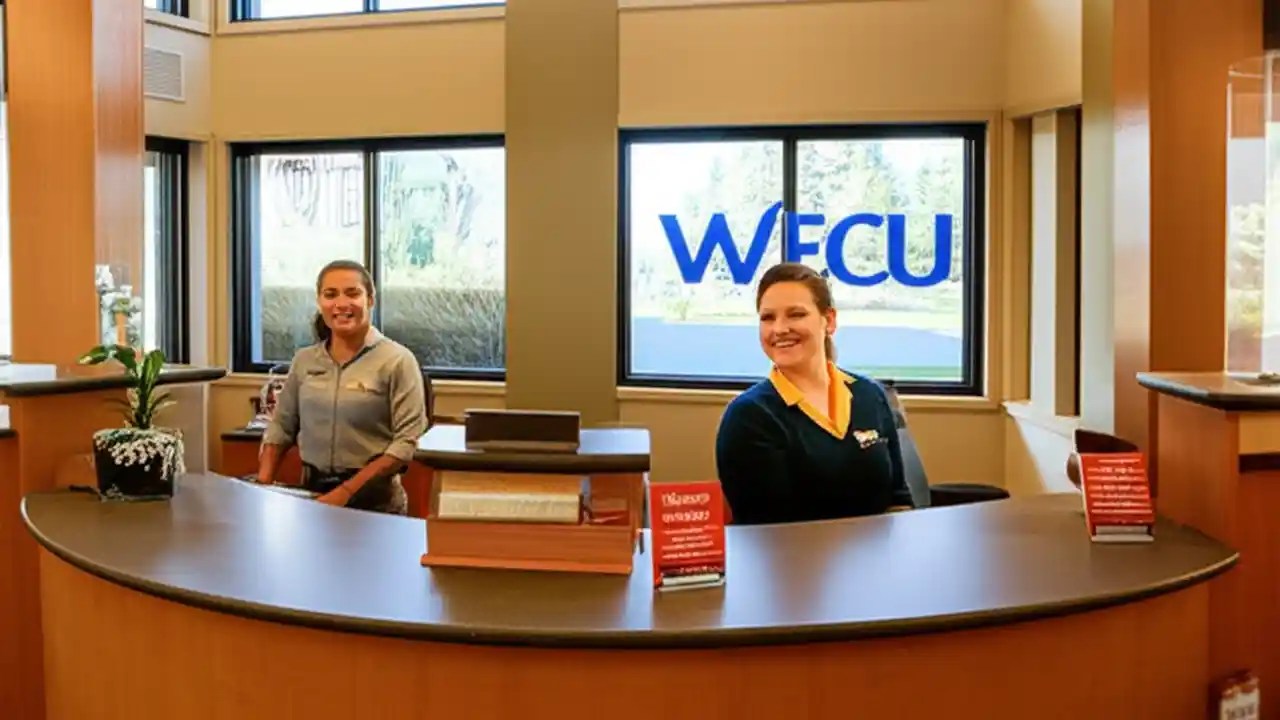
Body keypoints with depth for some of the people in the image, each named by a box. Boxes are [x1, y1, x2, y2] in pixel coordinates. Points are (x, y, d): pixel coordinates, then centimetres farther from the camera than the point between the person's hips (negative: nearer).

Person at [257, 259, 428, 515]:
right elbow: (281, 427, 13)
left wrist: (346, 491, -18)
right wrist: (263, 484, 0)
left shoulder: (397, 361, -10)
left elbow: (406, 442, -15)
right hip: (312, 493, 4)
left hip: (373, 501, -4)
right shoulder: (304, 360, 5)